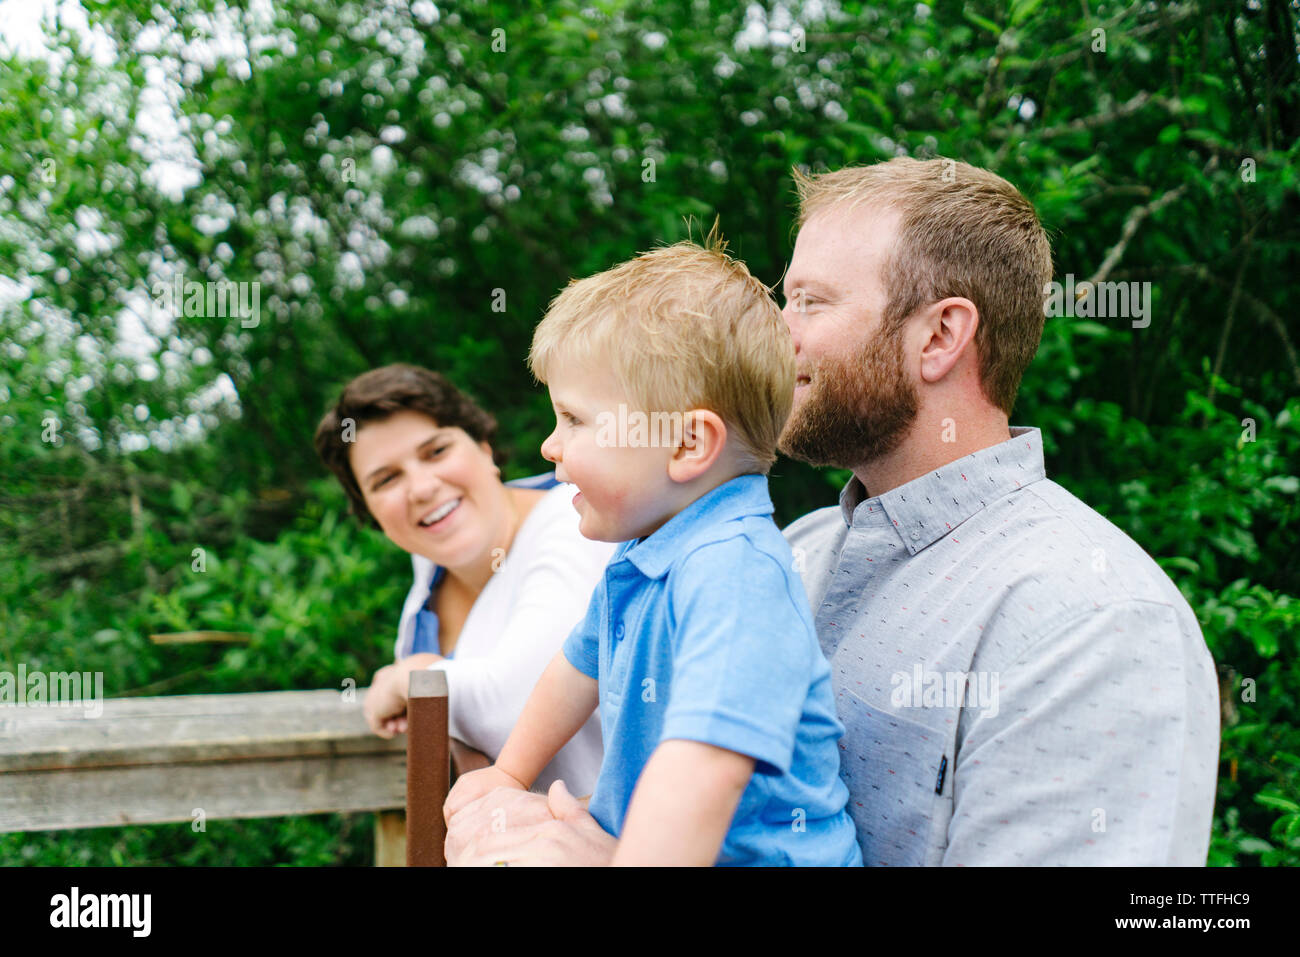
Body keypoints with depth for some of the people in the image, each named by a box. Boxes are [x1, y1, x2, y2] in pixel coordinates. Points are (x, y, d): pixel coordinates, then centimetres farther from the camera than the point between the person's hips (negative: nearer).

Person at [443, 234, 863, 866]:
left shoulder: (733, 574, -23)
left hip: (752, 854, -8)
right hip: (627, 836, 8)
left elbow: (705, 767, -35)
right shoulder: (637, 556, 9)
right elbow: (585, 664, 27)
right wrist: (510, 774, 35)